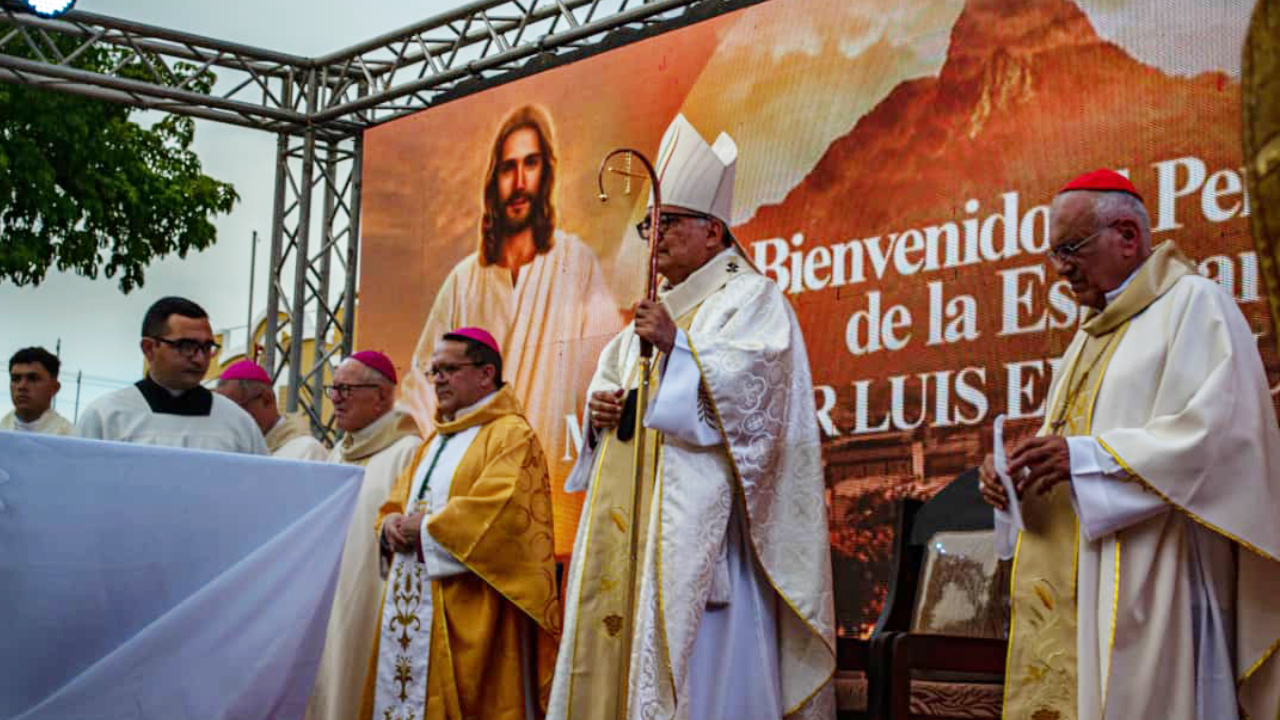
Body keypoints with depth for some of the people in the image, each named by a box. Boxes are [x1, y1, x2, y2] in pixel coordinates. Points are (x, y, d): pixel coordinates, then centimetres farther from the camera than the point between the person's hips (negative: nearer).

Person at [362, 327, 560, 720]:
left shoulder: (511, 435, -6)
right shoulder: (435, 441, 21)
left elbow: (498, 511, -20)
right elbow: (396, 504, 22)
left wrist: (426, 528, -11)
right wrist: (391, 524, -2)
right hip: (410, 609, 8)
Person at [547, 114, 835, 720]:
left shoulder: (749, 297, 0)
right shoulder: (654, 311, 25)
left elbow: (755, 381, -15)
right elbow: (610, 379, 27)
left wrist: (677, 344, -18)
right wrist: (600, 405, 5)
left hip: (697, 506, -8)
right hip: (628, 509, 8)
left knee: (693, 652, -13)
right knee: (616, 636, 4)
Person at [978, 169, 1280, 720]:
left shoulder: (1193, 306, -4)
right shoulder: (1094, 333, 22)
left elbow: (1217, 433, -18)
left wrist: (1086, 457, -21)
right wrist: (1019, 472, 2)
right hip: (1076, 585, 8)